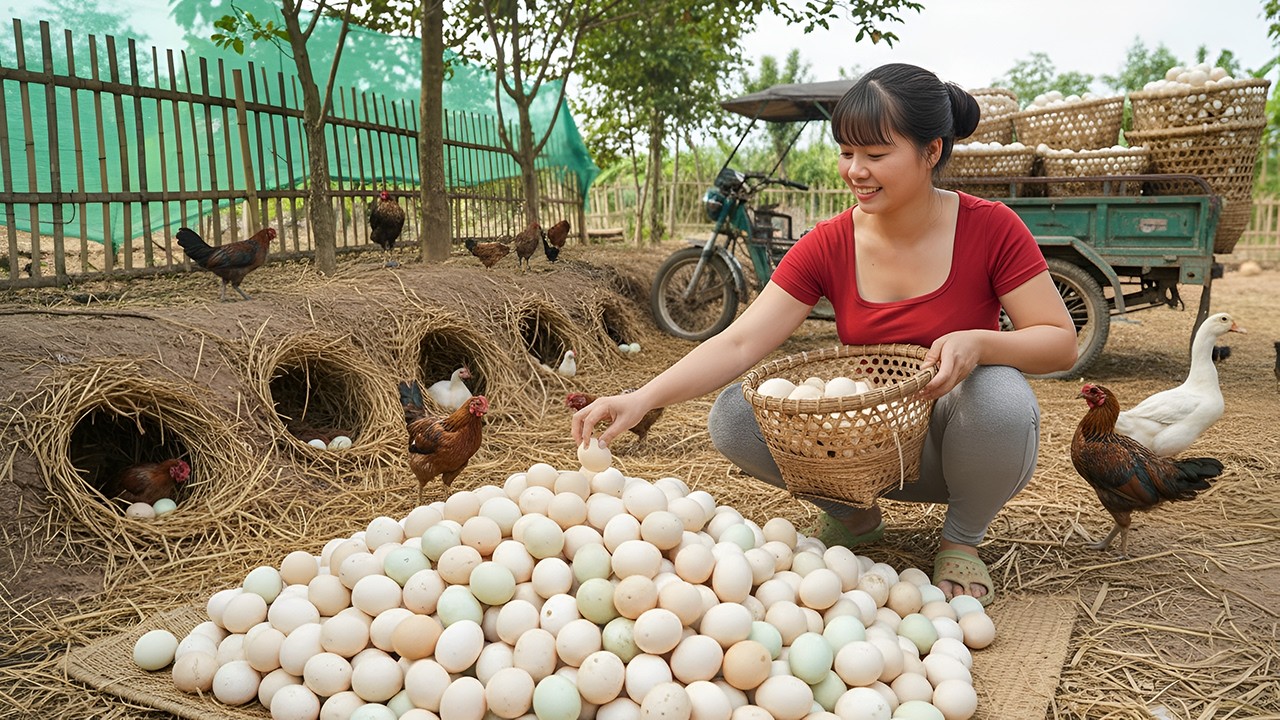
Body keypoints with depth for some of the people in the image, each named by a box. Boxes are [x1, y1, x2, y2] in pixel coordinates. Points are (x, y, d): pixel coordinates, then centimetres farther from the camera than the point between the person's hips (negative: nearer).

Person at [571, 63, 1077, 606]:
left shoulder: (989, 228, -12)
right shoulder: (828, 246, -9)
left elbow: (1061, 343, -10)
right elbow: (739, 342, -17)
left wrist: (978, 342, -32)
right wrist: (641, 399, -32)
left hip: (955, 438, -1)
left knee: (1000, 394, -36)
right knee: (734, 416, -21)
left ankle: (962, 540, -4)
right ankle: (851, 515, 7)